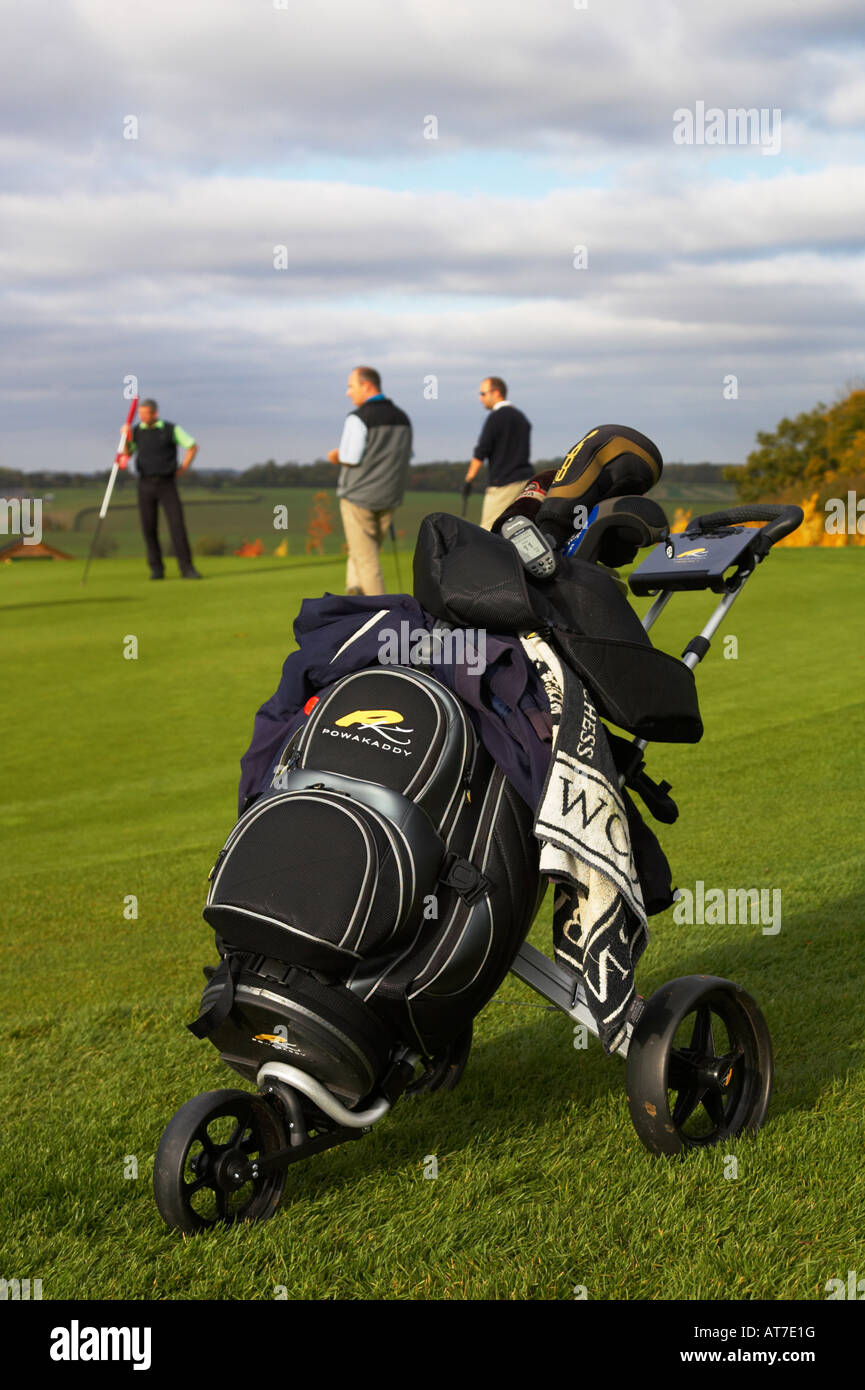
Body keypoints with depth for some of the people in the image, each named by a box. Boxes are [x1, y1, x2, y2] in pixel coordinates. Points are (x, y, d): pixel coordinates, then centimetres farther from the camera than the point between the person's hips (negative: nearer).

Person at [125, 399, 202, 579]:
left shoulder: (171, 429, -2)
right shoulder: (137, 431, 5)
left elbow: (193, 446, 6)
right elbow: (127, 454, 4)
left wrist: (183, 467, 1)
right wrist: (126, 438, -11)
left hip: (167, 483, -2)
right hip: (145, 483, 2)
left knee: (177, 524, -9)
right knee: (149, 527, 0)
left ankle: (187, 568, -8)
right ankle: (156, 569, 8)